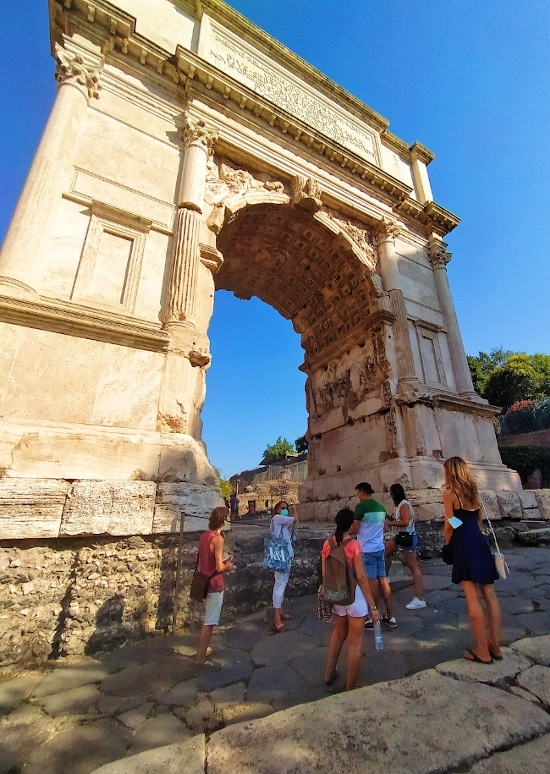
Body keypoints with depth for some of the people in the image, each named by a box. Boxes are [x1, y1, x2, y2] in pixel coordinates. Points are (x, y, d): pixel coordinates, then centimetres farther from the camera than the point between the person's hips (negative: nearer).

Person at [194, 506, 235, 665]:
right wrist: (228, 567, -6)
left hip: (205, 582, 9)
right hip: (215, 585, -9)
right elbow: (219, 568, -25)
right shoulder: (218, 539, -24)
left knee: (208, 620, 25)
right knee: (209, 623, 6)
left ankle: (201, 651, 38)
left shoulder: (205, 535, 3)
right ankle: (201, 657, 19)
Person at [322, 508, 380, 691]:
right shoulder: (353, 545, -20)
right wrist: (372, 605, -9)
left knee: (339, 632, 29)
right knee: (355, 642, 14)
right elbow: (361, 578, -18)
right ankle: (351, 688, 27)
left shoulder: (327, 544, -6)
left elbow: (324, 574, 3)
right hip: (354, 595, -5)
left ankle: (329, 674, 42)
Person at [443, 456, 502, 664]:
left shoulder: (449, 493, -10)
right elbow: (479, 520, 17)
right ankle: (495, 646, 24)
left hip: (464, 545, -7)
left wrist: (447, 545, 6)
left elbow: (449, 526, -8)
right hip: (480, 542, 8)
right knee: (489, 595, 12)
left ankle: (483, 651, 11)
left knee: (473, 599, 2)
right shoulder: (473, 491, 11)